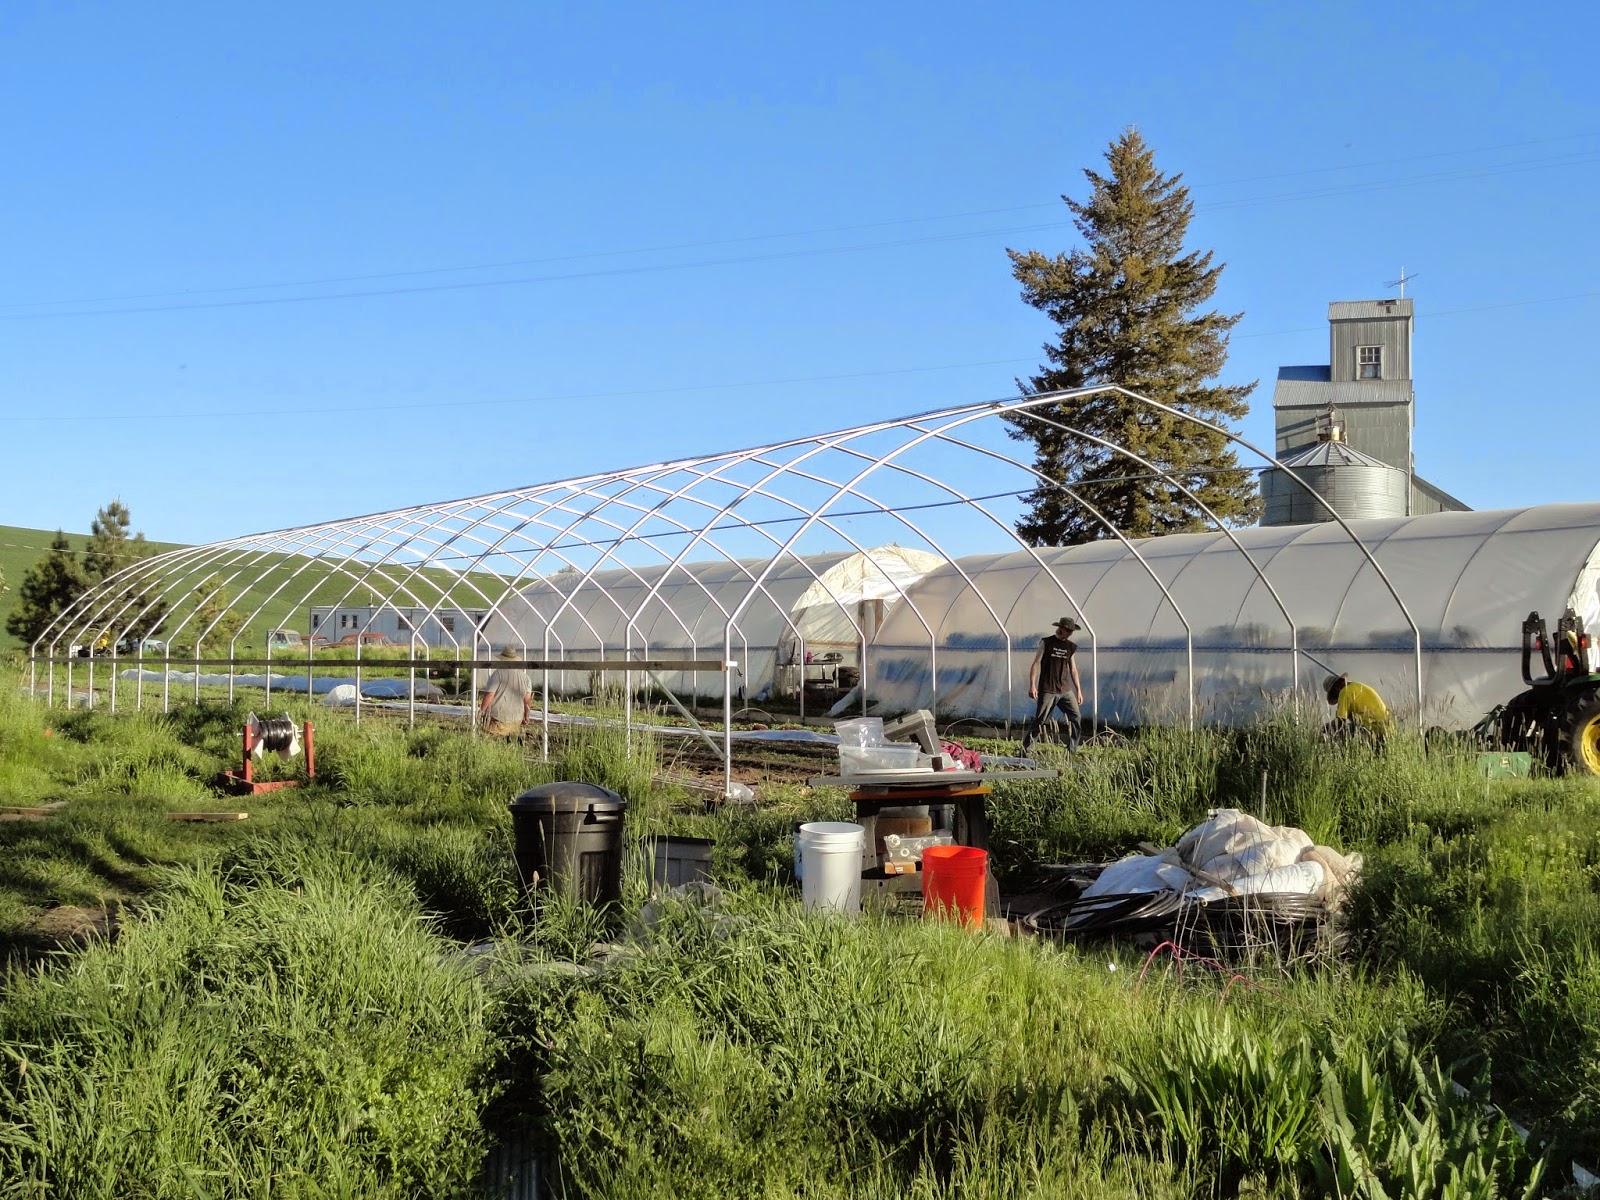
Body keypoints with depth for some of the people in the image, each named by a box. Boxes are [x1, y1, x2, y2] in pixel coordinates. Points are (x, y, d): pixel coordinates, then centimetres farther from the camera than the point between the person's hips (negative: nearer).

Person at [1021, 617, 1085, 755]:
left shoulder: (1071, 647, 11)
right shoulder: (1046, 643, -2)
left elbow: (1073, 670, 16)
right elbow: (1036, 664, -4)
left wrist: (1079, 691, 13)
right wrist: (1032, 685, -13)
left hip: (1065, 690, 5)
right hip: (1047, 690, -4)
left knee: (1076, 717, -6)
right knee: (1039, 720, -3)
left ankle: (1072, 750, 3)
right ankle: (1026, 749, 8)